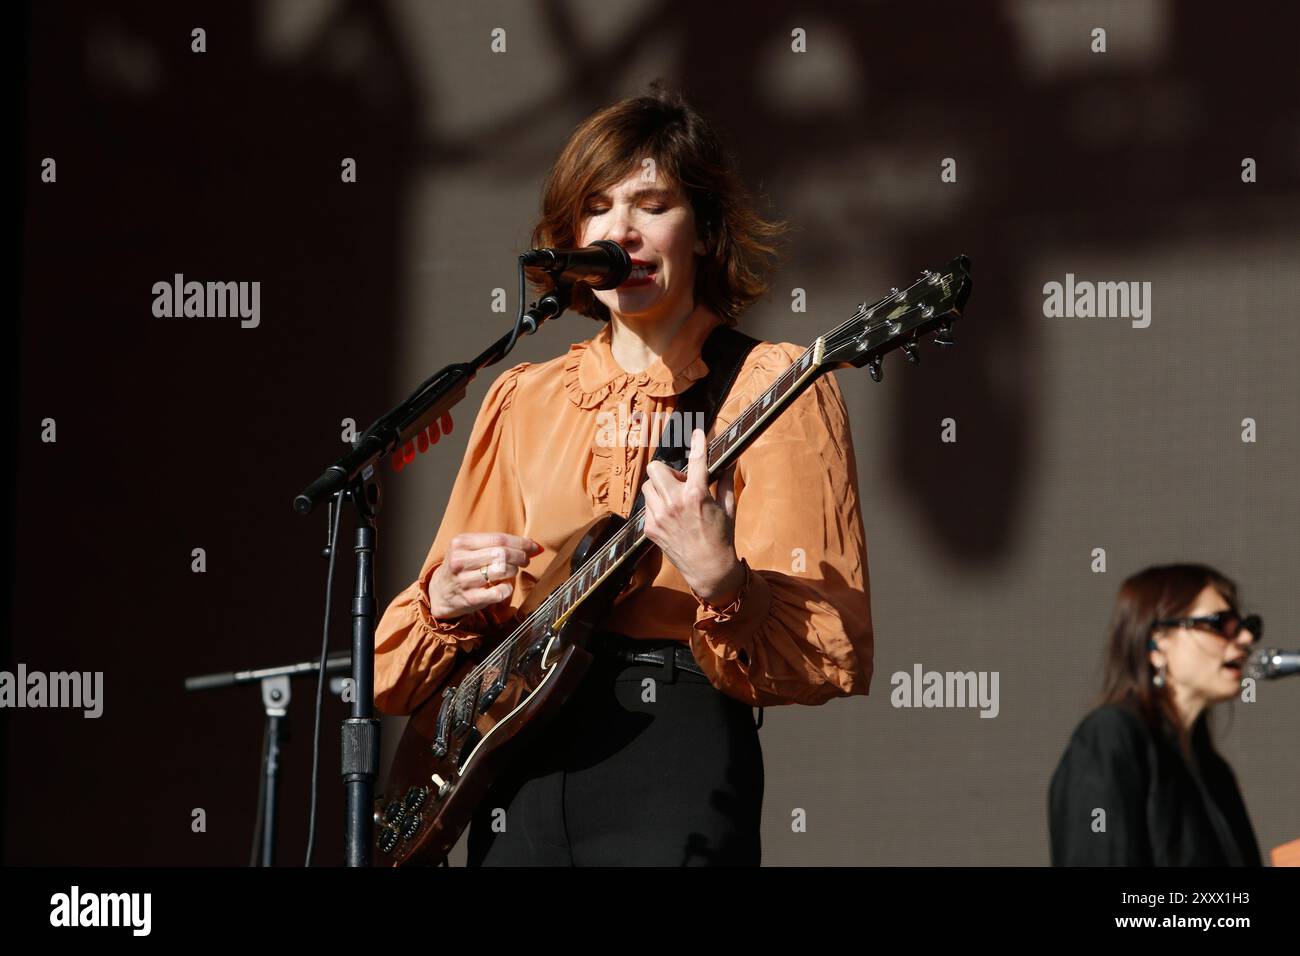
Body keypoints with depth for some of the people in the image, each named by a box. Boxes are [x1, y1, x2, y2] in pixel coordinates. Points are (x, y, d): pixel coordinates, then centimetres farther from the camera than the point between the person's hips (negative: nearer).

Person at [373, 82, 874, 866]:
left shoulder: (769, 389, 0)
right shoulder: (524, 402, 15)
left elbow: (833, 656, -9)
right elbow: (393, 672, 18)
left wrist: (719, 582, -26)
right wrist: (448, 601, -4)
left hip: (674, 755, -5)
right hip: (517, 778, 5)